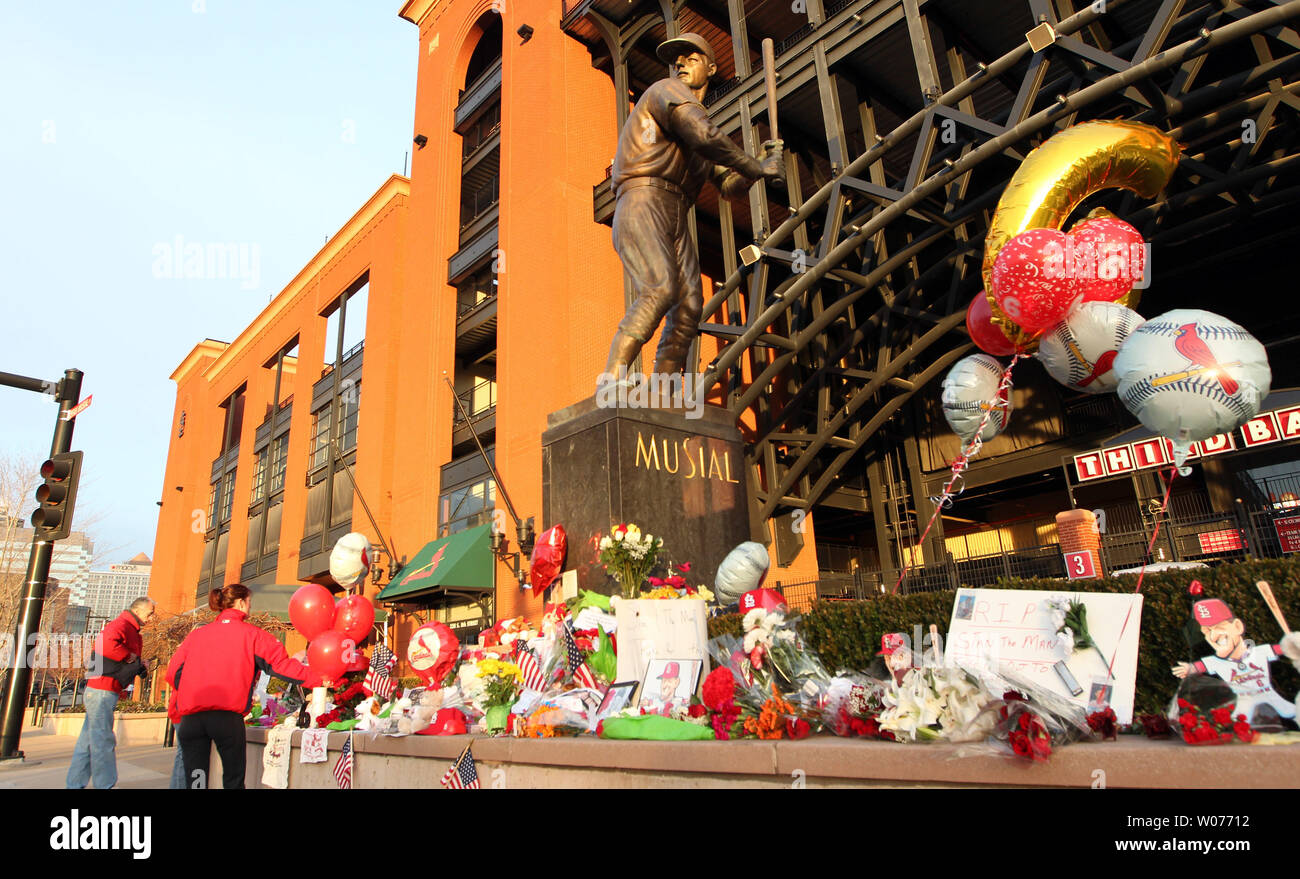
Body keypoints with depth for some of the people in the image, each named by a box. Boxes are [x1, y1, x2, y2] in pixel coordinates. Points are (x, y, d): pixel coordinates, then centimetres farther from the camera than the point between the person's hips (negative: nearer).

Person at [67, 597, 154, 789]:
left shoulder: (133, 632, 20)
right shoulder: (121, 625, -13)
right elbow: (105, 644, -33)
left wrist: (139, 667, 7)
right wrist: (130, 656, -20)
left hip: (106, 693, 10)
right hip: (102, 691, -10)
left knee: (88, 740, 15)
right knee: (103, 740, -6)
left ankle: (75, 784, 23)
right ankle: (105, 785, -2)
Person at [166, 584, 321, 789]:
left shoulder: (197, 634, 15)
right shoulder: (251, 634, 4)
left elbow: (173, 672, 12)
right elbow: (281, 664, 2)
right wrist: (318, 680, 8)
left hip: (191, 716, 3)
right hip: (228, 716, -3)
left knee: (195, 780, 8)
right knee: (234, 780, 8)